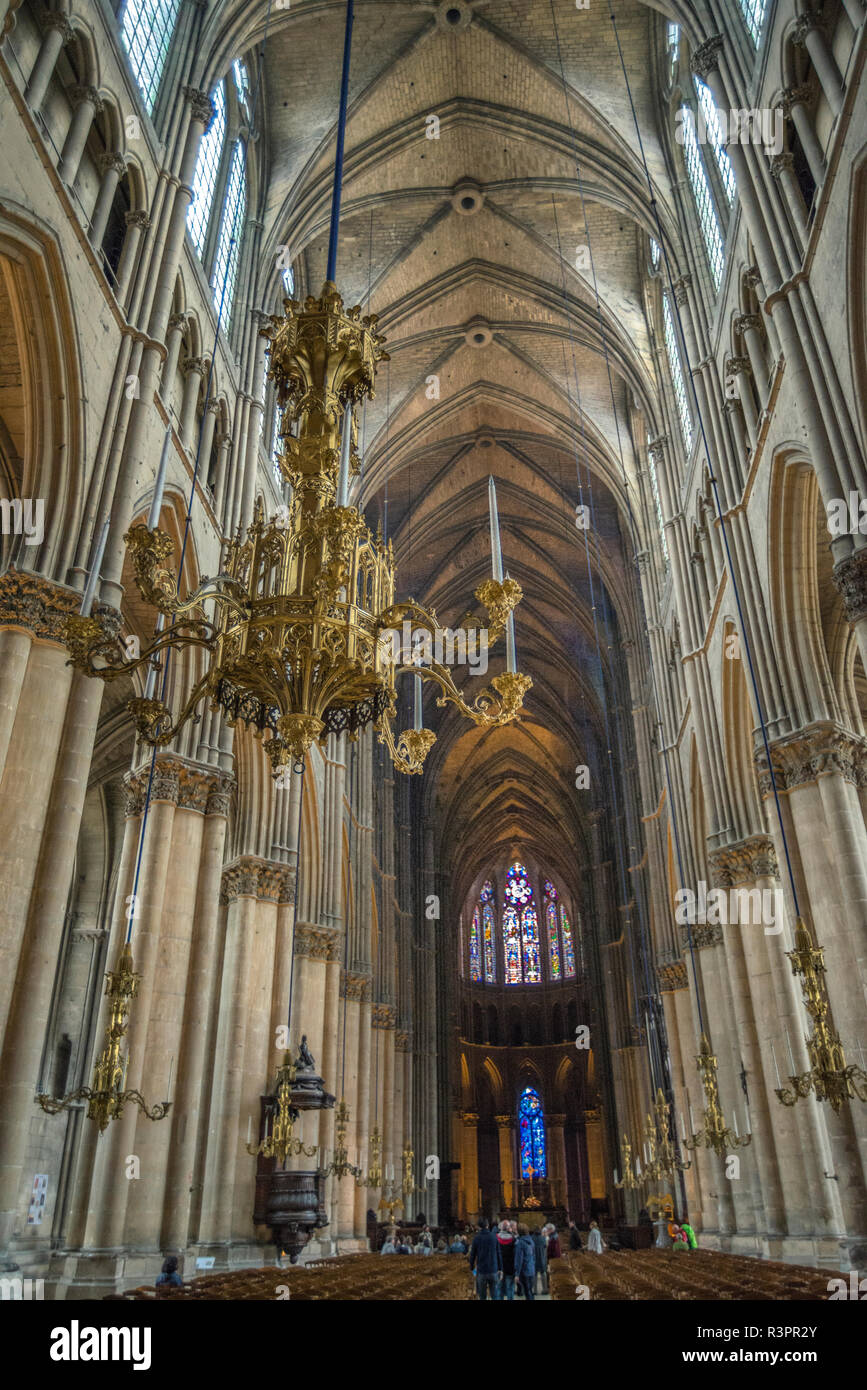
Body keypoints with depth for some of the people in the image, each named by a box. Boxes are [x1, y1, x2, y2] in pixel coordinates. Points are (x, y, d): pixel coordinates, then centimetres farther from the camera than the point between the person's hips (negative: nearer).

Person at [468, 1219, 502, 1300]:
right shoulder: (494, 1237, -3)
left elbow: (472, 1254, -1)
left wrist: (471, 1268, 14)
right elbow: (498, 1254, 2)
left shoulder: (476, 1238, -6)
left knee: (482, 1296, 10)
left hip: (481, 1270, -1)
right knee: (494, 1295, 8)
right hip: (493, 1269, 1)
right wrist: (500, 1268, 10)